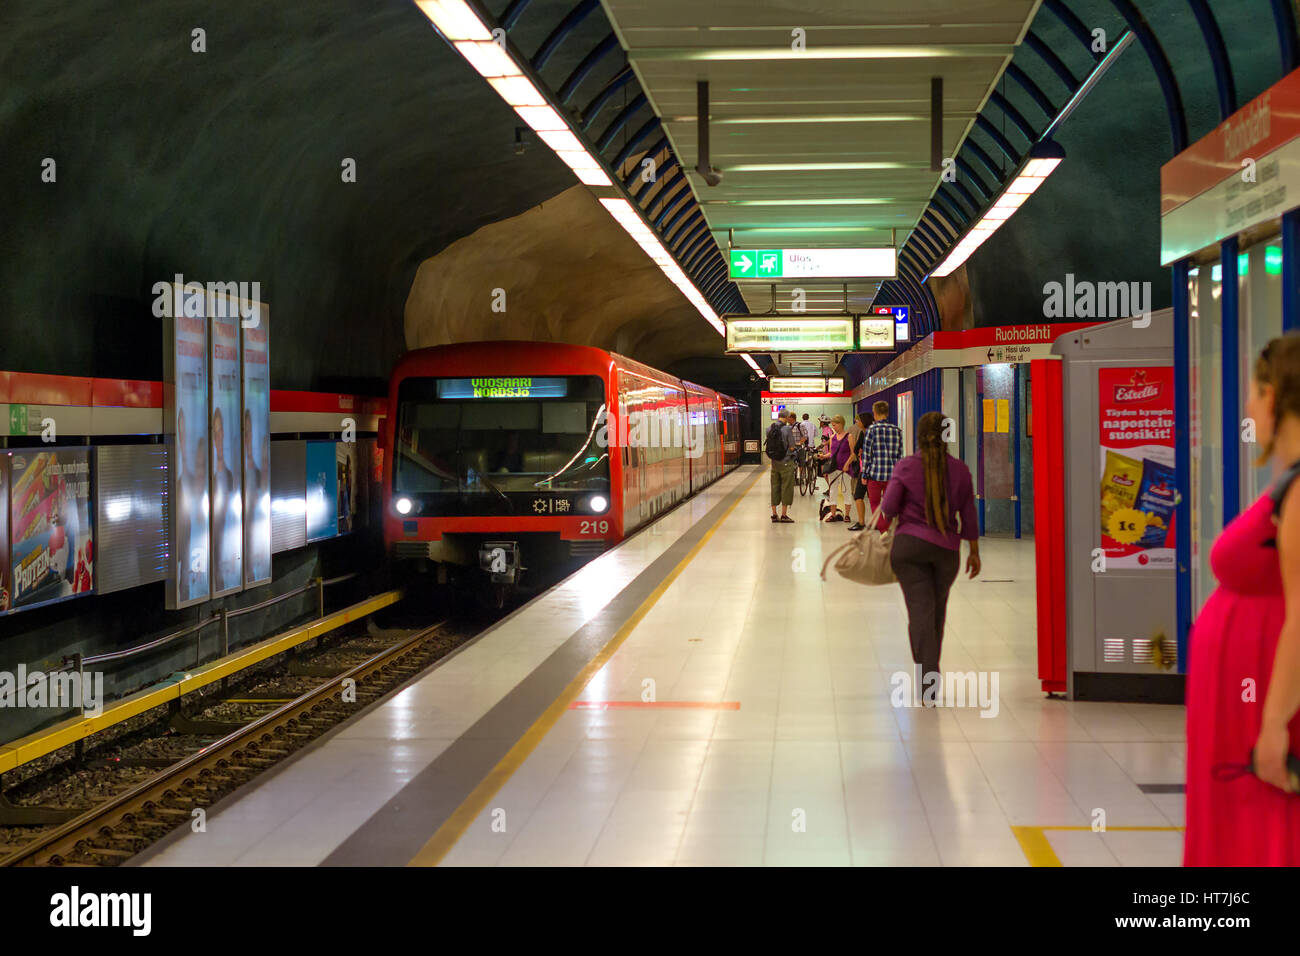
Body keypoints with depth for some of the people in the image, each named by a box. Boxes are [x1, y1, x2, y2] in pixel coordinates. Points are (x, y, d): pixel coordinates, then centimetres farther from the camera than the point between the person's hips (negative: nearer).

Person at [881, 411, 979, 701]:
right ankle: (930, 671, 28)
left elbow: (889, 507, -9)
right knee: (938, 610, 17)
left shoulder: (906, 466, -5)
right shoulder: (959, 470, 1)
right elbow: (968, 516, 6)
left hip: (910, 546, -2)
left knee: (920, 610, -4)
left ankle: (928, 676, -16)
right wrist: (974, 551, 15)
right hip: (947, 547, 2)